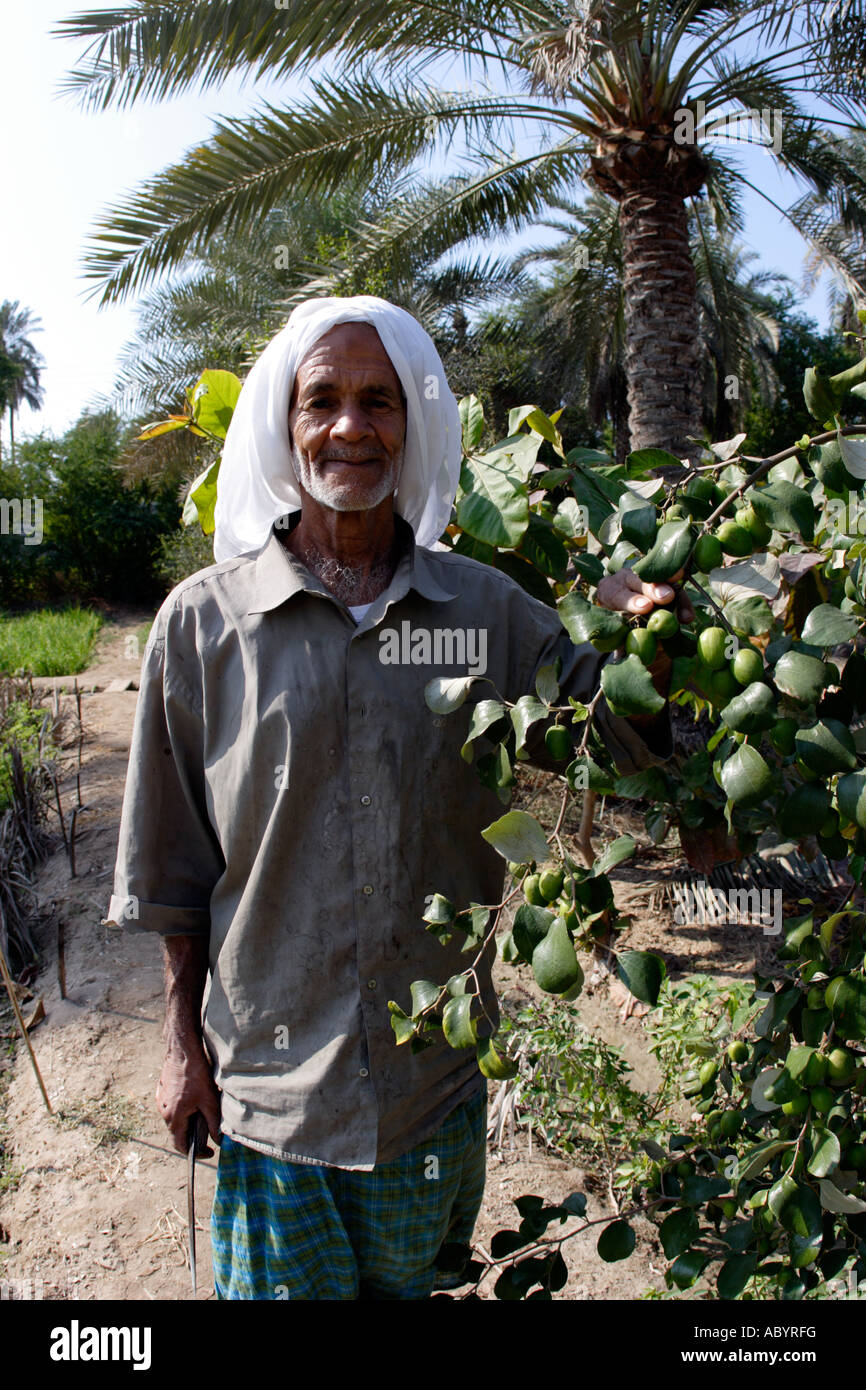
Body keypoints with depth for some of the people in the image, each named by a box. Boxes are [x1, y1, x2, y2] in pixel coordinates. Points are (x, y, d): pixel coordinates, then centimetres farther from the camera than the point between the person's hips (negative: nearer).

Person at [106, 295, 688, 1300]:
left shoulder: (485, 608, -4)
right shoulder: (204, 620, -8)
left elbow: (622, 744, 0)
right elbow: (173, 861, -2)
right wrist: (183, 1044, 1)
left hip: (438, 1077, 2)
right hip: (271, 1083, -1)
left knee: (414, 1281, 23)